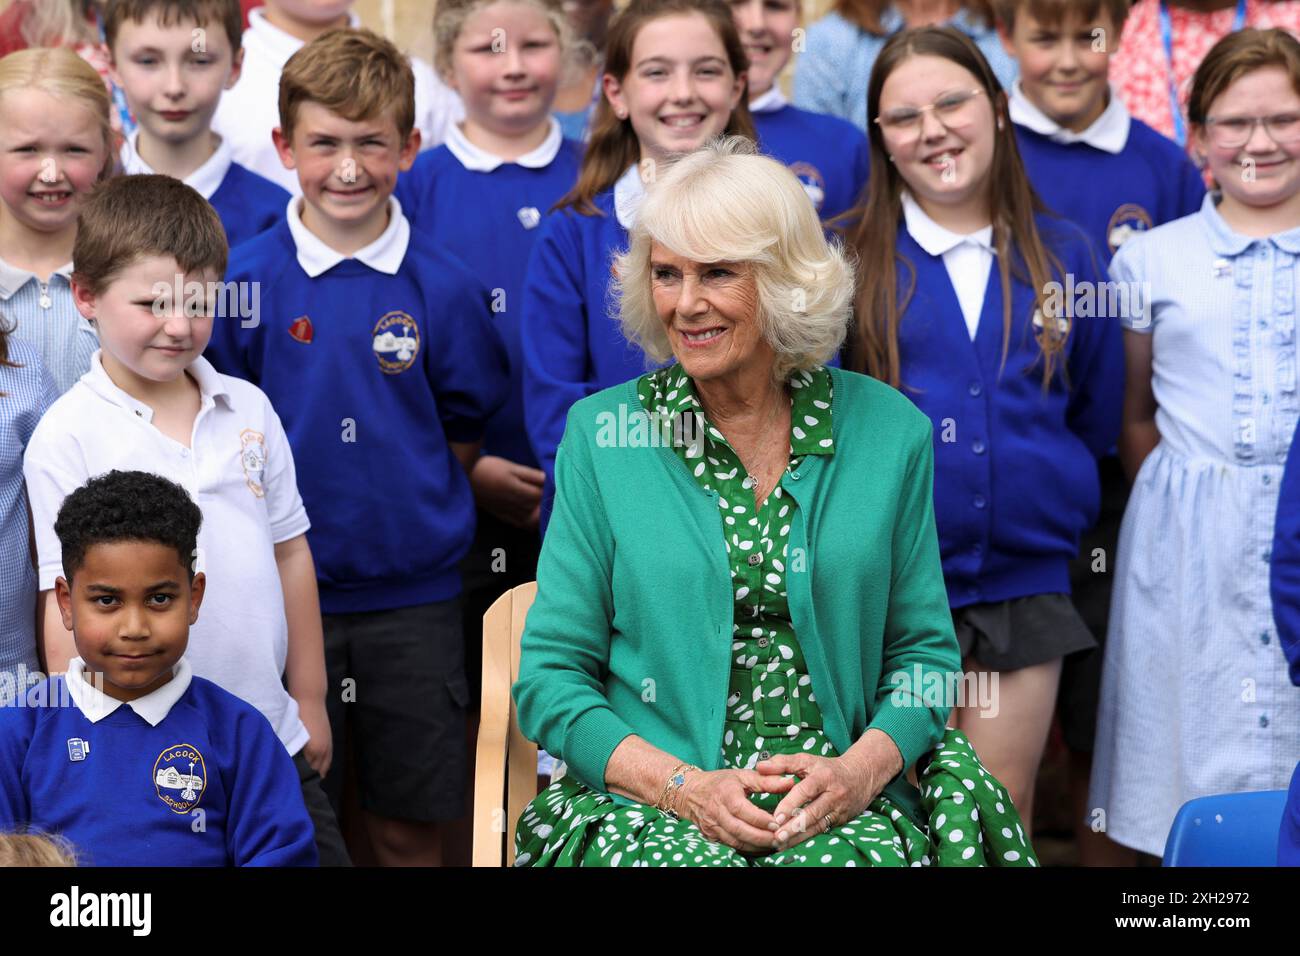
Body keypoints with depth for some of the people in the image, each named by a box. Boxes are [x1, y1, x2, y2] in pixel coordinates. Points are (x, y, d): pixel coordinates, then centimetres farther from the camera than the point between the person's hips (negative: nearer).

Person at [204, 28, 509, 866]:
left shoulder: (444, 286, -3)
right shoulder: (244, 281, -5)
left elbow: (465, 430, 8)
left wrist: (410, 507, 1)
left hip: (412, 595, 0)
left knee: (409, 825, 9)